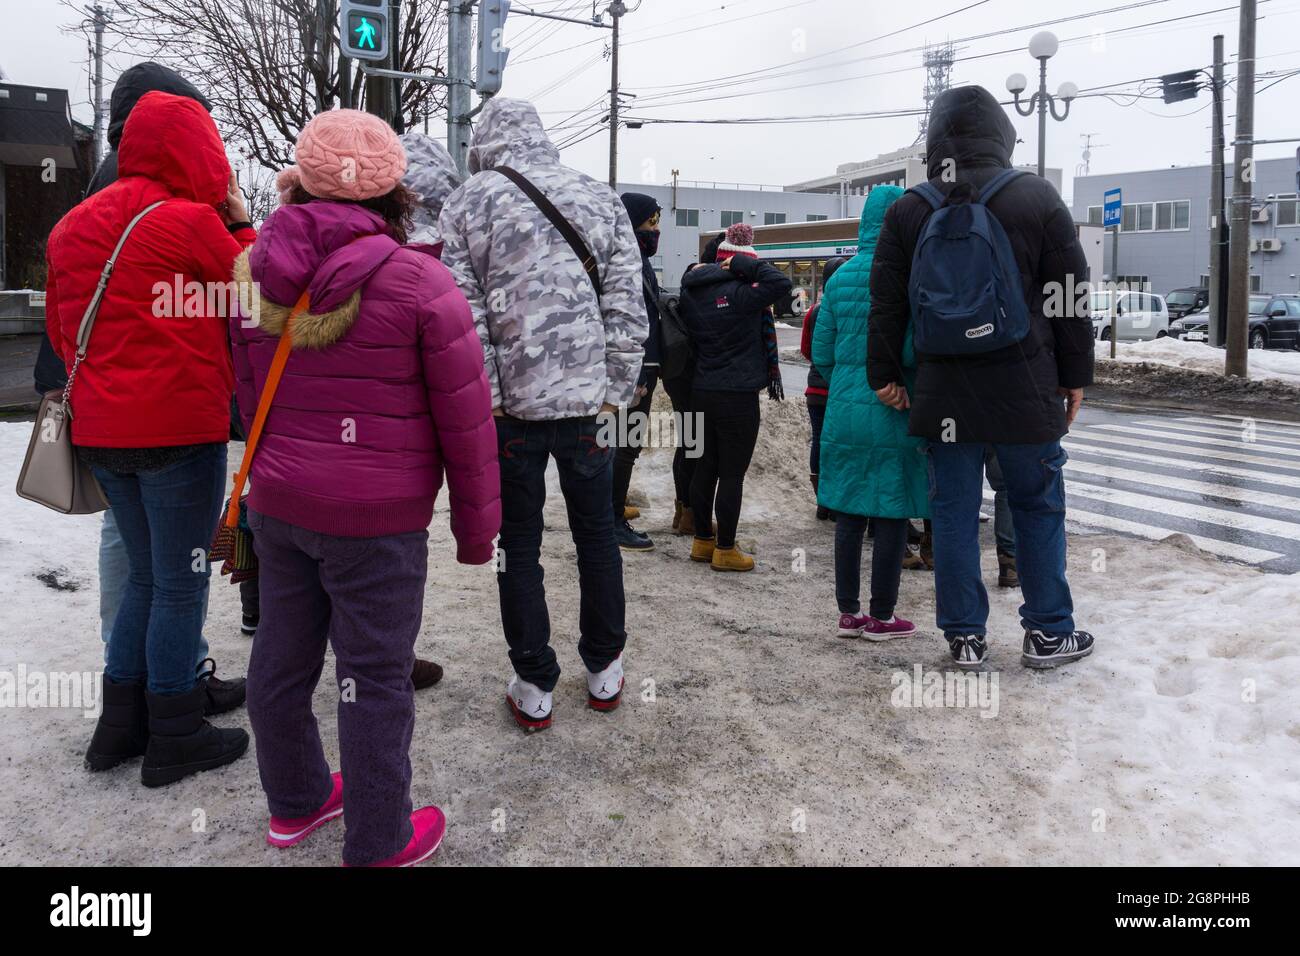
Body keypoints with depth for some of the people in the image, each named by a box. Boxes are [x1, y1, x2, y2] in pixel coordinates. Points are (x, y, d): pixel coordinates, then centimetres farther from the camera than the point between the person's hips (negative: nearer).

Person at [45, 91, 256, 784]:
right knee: (180, 584, 4)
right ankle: (174, 739, 15)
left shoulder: (72, 227, 13)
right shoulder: (191, 221, -12)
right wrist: (240, 221, 7)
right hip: (180, 432, -8)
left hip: (101, 432, 8)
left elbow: (60, 330, 17)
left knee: (146, 574, 20)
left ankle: (121, 725, 28)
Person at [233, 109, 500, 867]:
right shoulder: (420, 281, -15)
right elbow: (466, 421, -12)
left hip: (277, 502, 6)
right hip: (377, 519, -6)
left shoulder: (255, 272, 2)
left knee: (283, 654, 19)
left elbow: (249, 396, 13)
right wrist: (477, 525, -1)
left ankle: (295, 802, 41)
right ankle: (377, 845, 22)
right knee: (375, 676, 6)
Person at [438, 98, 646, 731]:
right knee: (597, 535, 15)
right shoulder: (602, 200, 8)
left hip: (511, 400, -2)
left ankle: (535, 687, 16)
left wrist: (483, 397, -3)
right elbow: (627, 310, 3)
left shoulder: (467, 203, 1)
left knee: (518, 544, 9)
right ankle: (605, 672, 27)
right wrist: (615, 392, 4)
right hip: (587, 396, 2)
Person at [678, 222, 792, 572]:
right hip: (738, 396, -7)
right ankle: (725, 549, 5)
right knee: (732, 474, 0)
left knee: (705, 468, 14)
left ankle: (703, 540, 22)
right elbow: (780, 282, -20)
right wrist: (744, 264, -11)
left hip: (701, 393, 7)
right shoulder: (739, 294, -14)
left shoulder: (692, 292, 7)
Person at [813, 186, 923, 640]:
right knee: (892, 517, 6)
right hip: (893, 415, -5)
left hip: (845, 413, 5)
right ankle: (880, 617, 15)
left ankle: (848, 612, 20)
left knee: (849, 514, 12)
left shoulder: (841, 276, 8)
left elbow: (822, 353, 10)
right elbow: (914, 350, -17)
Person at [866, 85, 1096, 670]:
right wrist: (1075, 376, 9)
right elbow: (1071, 296, 2)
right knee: (1038, 508, 11)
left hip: (942, 390, 2)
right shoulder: (1037, 197, 0)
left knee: (954, 512, 8)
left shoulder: (907, 209, 4)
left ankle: (964, 636, 14)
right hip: (1024, 390, -1)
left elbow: (887, 303, 5)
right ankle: (1048, 632, 19)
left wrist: (884, 374, 12)